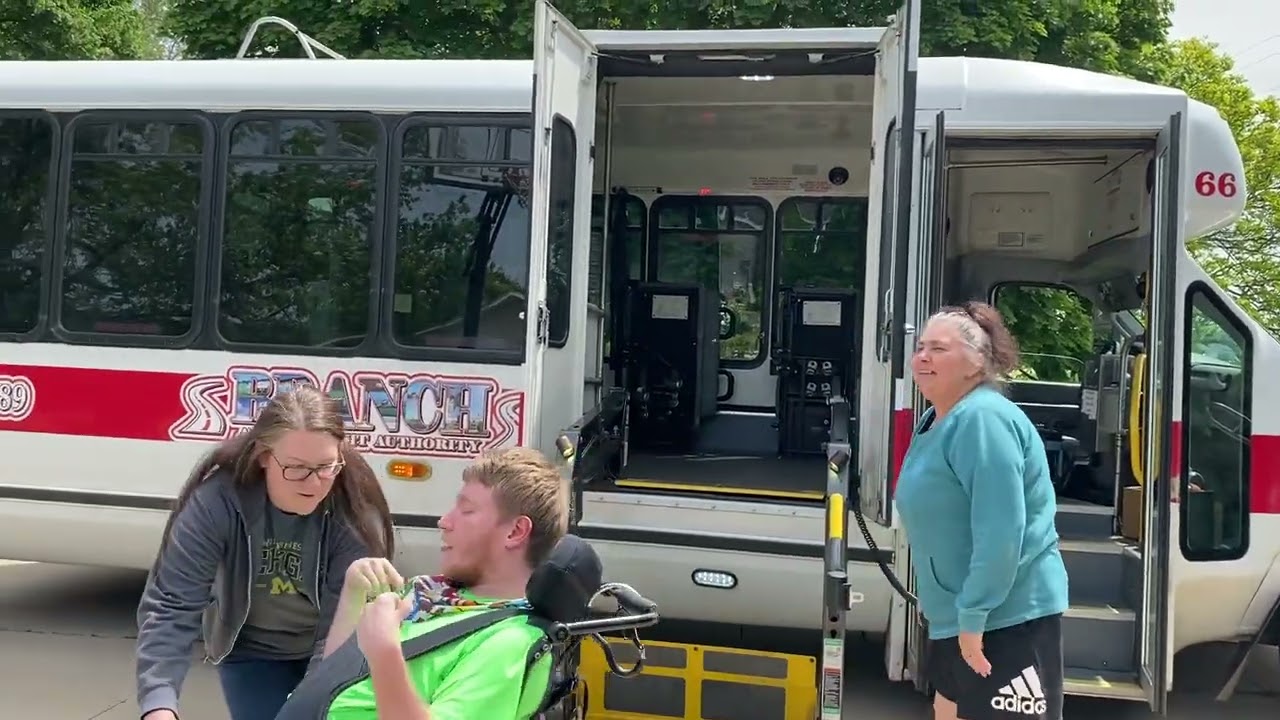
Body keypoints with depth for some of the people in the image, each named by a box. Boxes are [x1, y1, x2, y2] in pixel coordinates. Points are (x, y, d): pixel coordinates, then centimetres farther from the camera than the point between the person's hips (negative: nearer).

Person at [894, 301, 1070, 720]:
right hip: (956, 612, 10)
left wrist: (973, 616, -23)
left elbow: (1001, 533, -27)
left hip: (1009, 616, -10)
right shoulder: (935, 419, 11)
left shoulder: (984, 420, -21)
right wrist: (932, 595, 22)